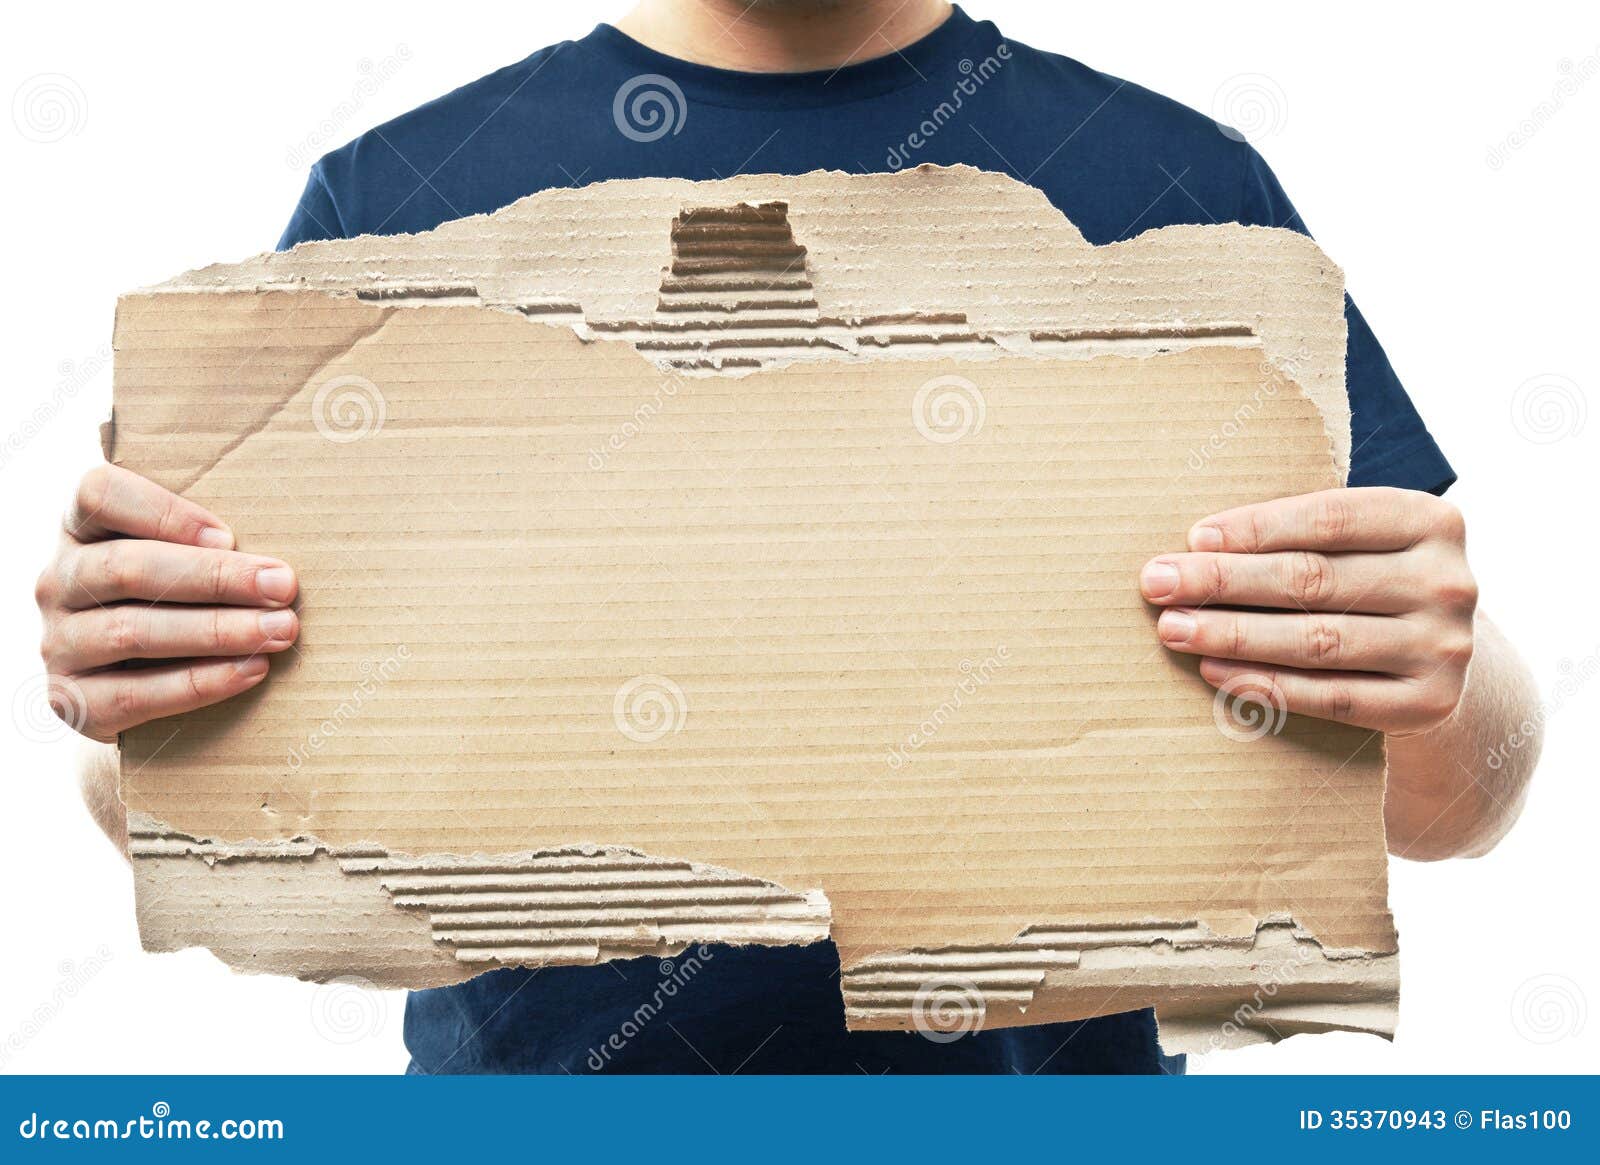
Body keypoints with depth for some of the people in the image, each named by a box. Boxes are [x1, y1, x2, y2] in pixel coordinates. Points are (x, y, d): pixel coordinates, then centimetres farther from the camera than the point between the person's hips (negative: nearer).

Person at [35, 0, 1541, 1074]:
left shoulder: (1179, 183, -1)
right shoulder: (393, 191, 0)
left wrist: (1441, 693, -24)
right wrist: (136, 709, -21)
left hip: (1038, 1062, 1)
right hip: (528, 1065, 1)